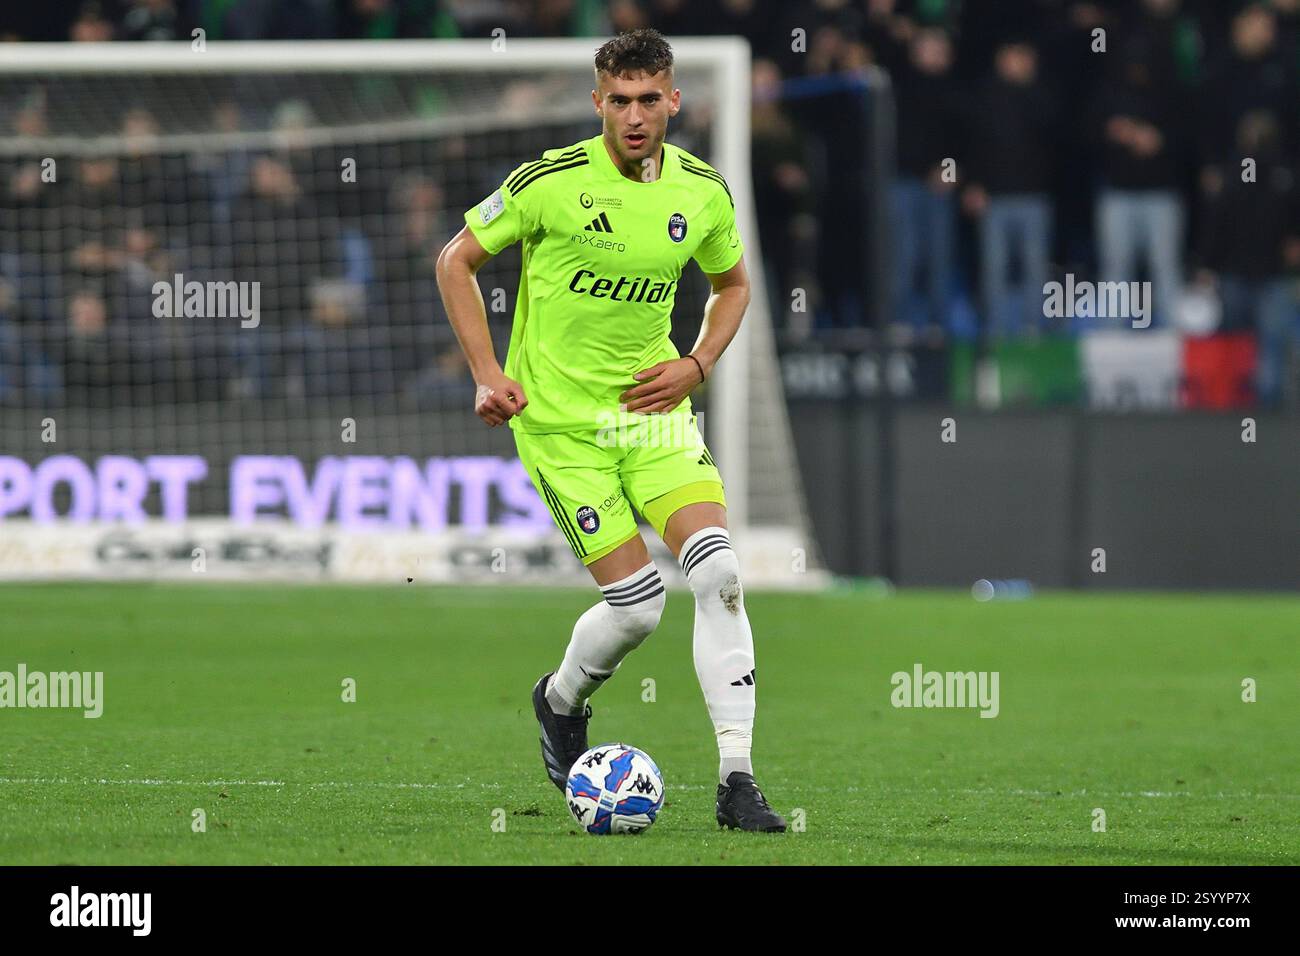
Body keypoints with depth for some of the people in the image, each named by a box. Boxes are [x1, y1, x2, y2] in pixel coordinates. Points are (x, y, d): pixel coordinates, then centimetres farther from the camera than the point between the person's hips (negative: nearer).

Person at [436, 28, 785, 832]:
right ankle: (562, 702, 26)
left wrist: (698, 365, 2)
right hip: (560, 418, -4)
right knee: (637, 602, -9)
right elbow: (457, 262, -1)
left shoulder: (703, 192, -1)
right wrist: (487, 375, -9)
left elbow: (733, 283, 19)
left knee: (719, 571, -16)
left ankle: (737, 779, -12)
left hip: (653, 411, 4)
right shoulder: (551, 182, -13)